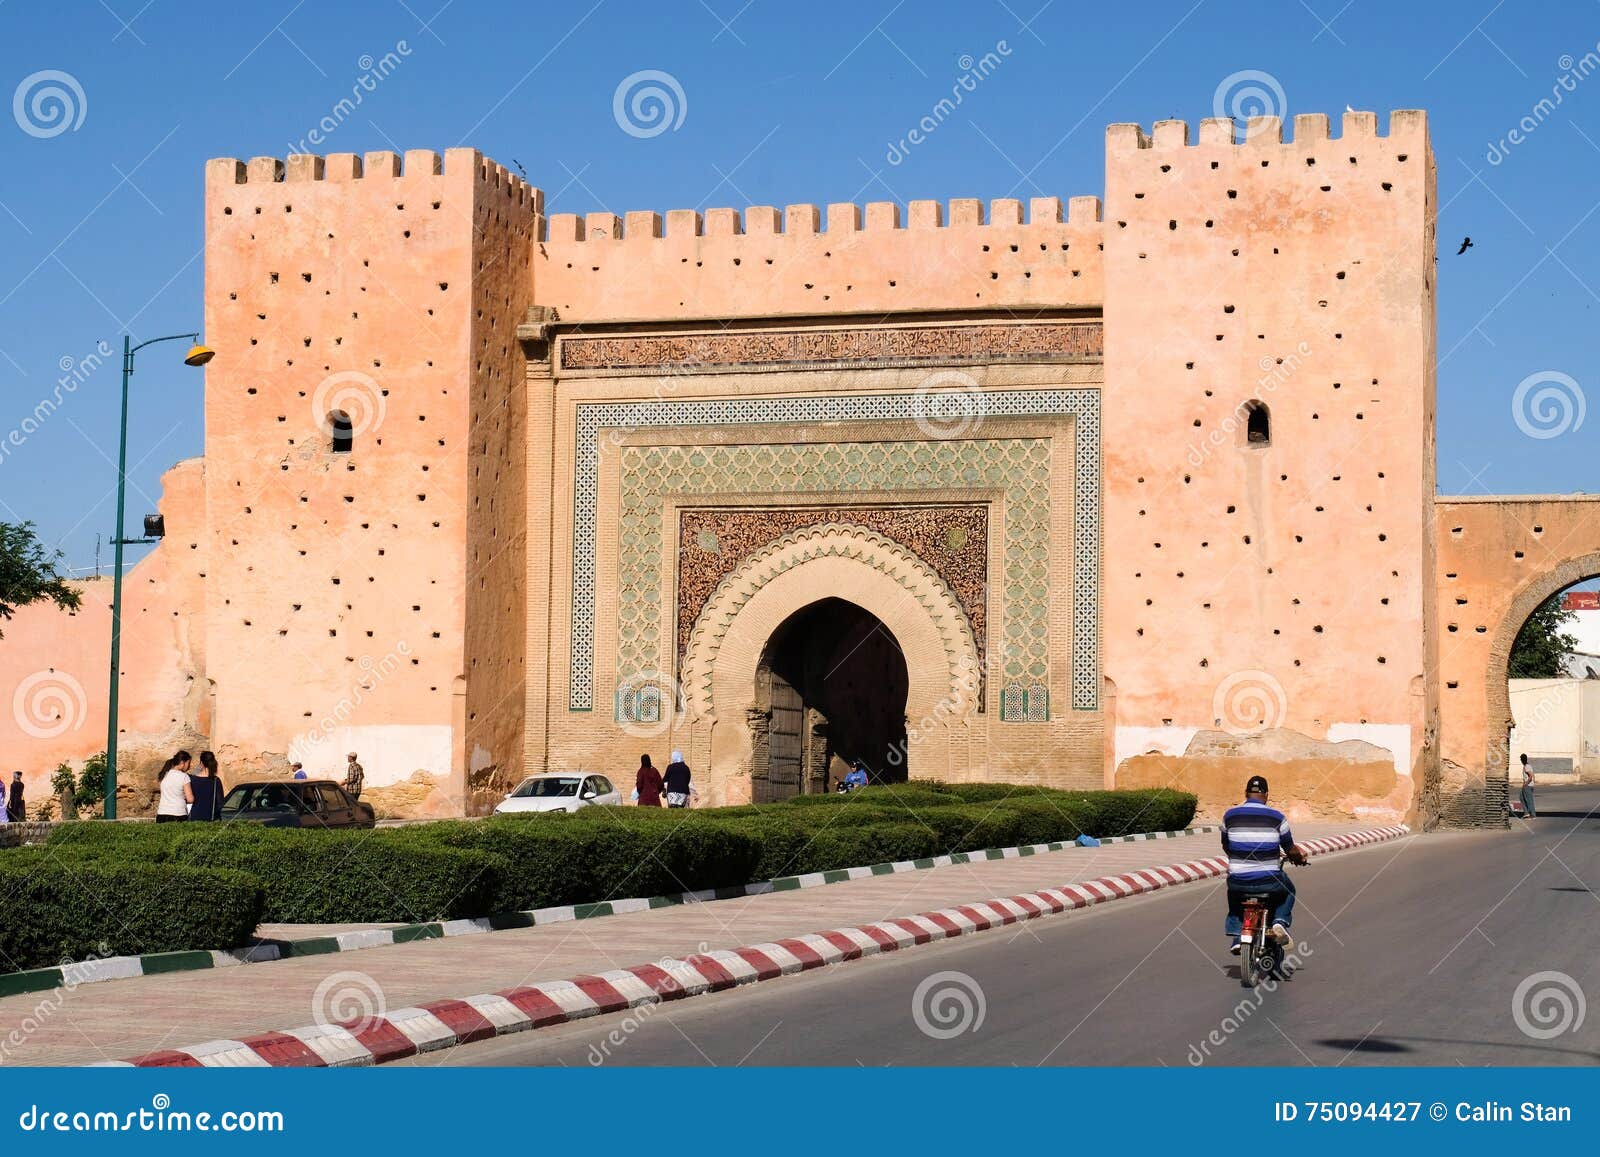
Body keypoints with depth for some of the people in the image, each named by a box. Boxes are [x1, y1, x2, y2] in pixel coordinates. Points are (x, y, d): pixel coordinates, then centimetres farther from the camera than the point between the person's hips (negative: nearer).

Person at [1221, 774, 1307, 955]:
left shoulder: (1229, 816, 1)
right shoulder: (1277, 817, -4)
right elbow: (1291, 850, 4)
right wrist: (1300, 858, 28)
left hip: (1239, 881, 1)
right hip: (1269, 882, -1)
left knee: (1234, 893, 36)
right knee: (1288, 891, 31)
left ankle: (1236, 936, 21)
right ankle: (1280, 922, 6)